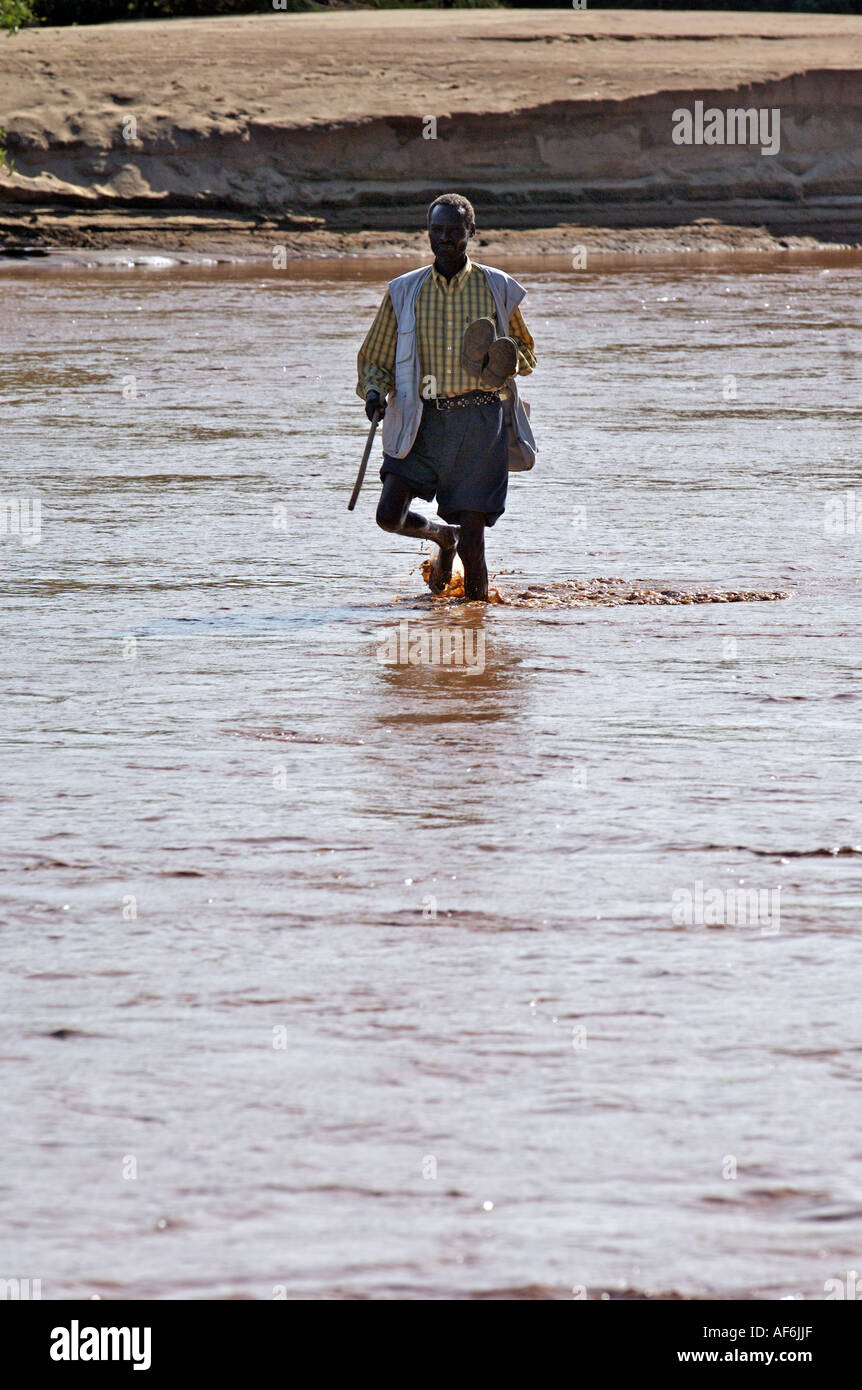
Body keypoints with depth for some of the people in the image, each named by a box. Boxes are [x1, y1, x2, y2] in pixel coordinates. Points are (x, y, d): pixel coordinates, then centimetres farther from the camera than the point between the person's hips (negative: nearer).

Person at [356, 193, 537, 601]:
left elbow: (525, 352, 17)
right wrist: (375, 391, -9)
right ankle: (444, 535, 18)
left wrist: (504, 363, -7)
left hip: (480, 420, -1)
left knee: (472, 539, -4)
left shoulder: (498, 288, 6)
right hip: (425, 421, 1)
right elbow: (375, 359, 14)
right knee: (390, 515, -14)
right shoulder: (404, 292, 7)